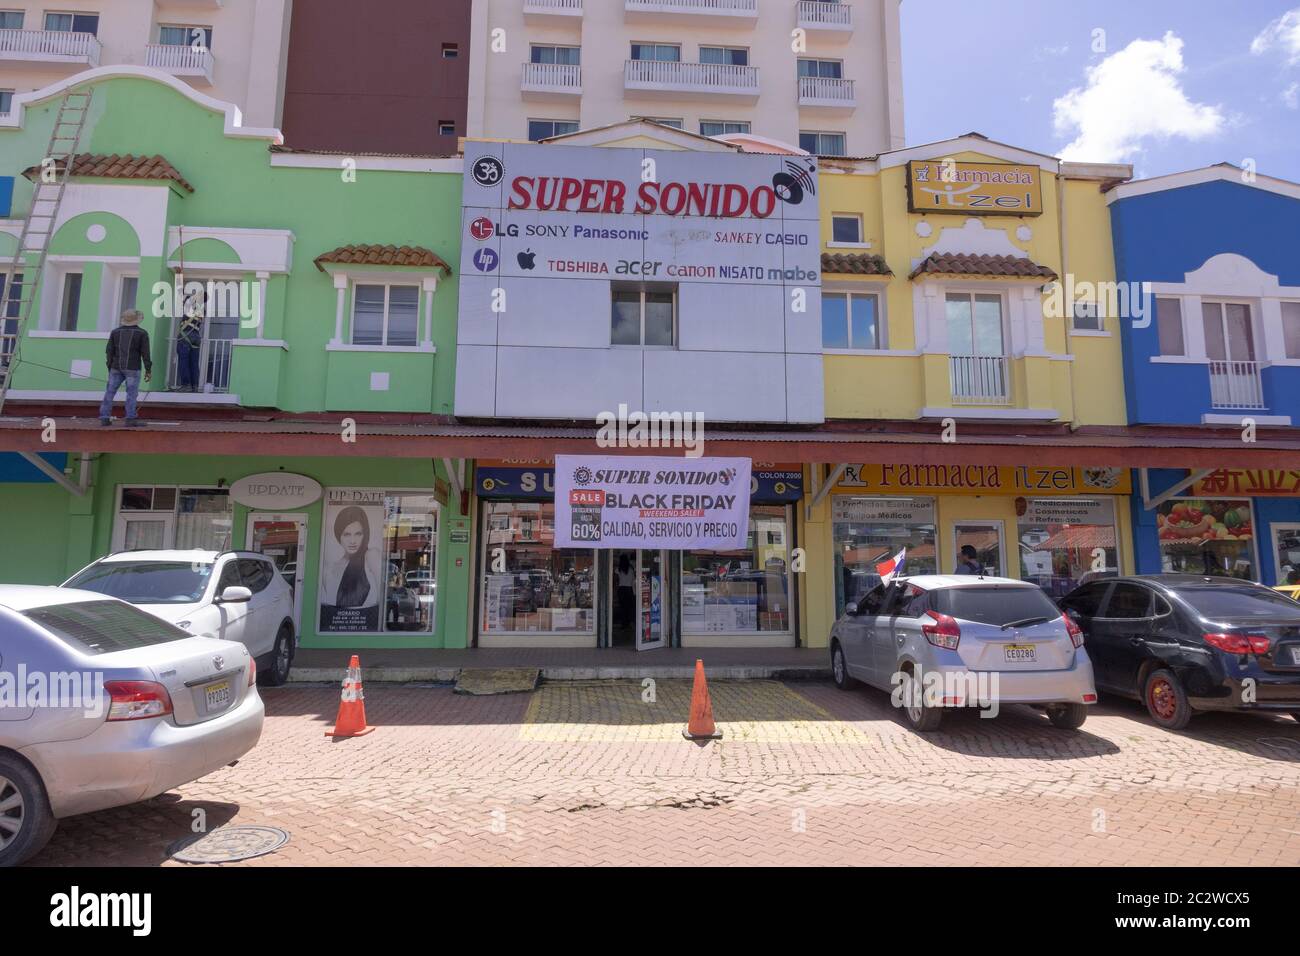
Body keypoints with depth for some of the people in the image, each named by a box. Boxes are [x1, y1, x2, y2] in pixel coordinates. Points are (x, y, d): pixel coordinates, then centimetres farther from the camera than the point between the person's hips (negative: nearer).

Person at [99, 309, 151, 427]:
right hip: (132, 368, -4)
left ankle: (104, 418, 4)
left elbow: (109, 351, 6)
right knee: (131, 393, -4)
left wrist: (110, 369, 12)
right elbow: (145, 353, -8)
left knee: (110, 392, 7)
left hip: (117, 367, 4)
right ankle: (130, 419, -8)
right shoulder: (142, 333, -4)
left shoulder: (115, 332, 7)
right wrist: (148, 370, -5)